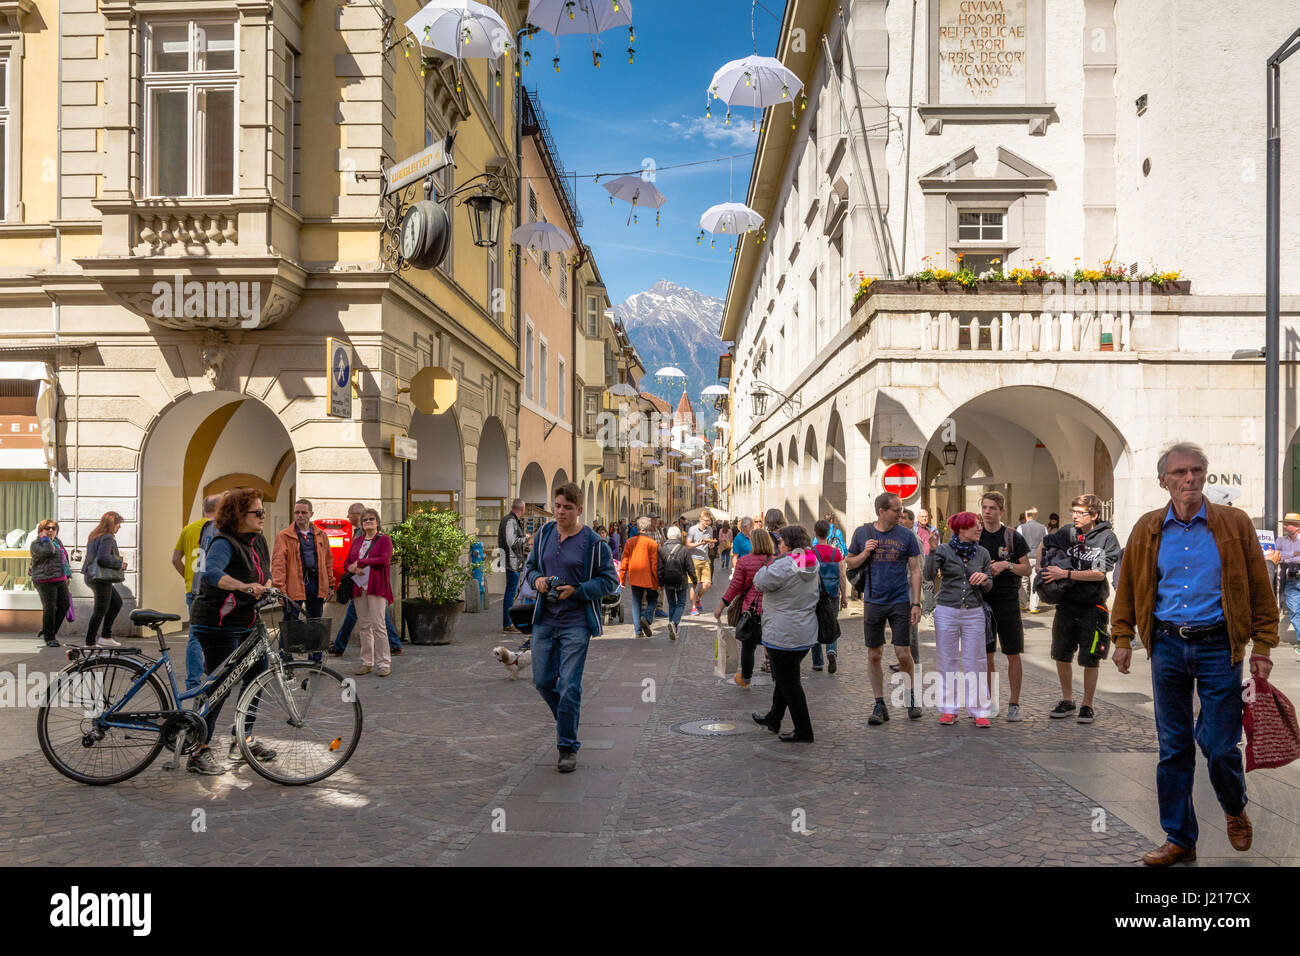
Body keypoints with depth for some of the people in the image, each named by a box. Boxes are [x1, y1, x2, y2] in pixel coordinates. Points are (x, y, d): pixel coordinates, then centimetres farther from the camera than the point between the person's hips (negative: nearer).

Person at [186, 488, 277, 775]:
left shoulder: (258, 541, 9)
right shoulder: (224, 543, -17)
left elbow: (265, 575, 18)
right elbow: (212, 573, -36)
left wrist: (266, 589, -5)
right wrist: (246, 587, -50)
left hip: (247, 625, 9)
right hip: (218, 625, -9)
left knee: (257, 675, 11)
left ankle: (243, 738, 25)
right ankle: (200, 751, 4)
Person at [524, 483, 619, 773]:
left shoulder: (593, 542, -8)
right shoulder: (545, 533, 6)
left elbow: (610, 580, -5)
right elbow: (529, 566, 17)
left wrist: (576, 591, -16)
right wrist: (536, 579, -6)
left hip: (576, 622, -5)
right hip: (545, 620, 5)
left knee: (569, 686, -7)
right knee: (543, 681, 10)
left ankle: (568, 747, 6)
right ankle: (566, 721, 38)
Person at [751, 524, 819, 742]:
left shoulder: (784, 565, -20)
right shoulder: (811, 565, 7)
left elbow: (760, 583, -13)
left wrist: (765, 568, 5)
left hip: (783, 634, -9)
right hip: (806, 632, 9)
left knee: (788, 682, 1)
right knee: (785, 677, 22)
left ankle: (803, 732, 7)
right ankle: (773, 719, 36)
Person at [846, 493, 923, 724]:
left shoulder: (906, 536, -1)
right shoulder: (862, 533, 2)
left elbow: (915, 570, 1)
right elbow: (850, 563, 10)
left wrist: (916, 603, -5)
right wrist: (865, 553, -10)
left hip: (900, 602, -1)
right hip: (873, 602, 1)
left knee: (903, 655, -1)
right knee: (874, 656, 5)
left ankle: (911, 698, 22)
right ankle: (880, 705, 16)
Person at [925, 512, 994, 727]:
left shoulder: (982, 553, 6)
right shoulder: (944, 550, -3)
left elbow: (988, 588, 11)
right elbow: (929, 574, -16)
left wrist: (984, 579, -11)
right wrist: (932, 550, -24)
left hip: (974, 613, 2)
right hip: (946, 612, -2)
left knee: (975, 661, 2)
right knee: (947, 661, 5)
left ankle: (979, 711, 10)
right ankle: (948, 710, 15)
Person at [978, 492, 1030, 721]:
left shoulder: (1013, 537, -1)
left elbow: (1027, 569, 1)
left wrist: (1007, 565, -16)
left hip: (1008, 601, -2)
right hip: (982, 601, 2)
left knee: (1013, 655, 1)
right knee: (987, 655, 7)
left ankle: (1014, 703, 10)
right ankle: (991, 701, 19)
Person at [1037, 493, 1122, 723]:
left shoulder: (1107, 538, -10)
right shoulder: (1067, 532, 0)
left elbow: (1099, 573, -17)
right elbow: (1044, 545, 19)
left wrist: (1065, 574, -19)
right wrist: (1041, 570, 6)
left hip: (1092, 607, -4)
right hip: (1066, 603, 4)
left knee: (1090, 659, 3)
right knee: (1061, 655, 10)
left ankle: (1087, 705, 18)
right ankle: (1067, 700, 26)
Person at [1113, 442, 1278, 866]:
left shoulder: (1235, 524, -1)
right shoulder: (1148, 529, 4)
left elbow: (1259, 588, 1)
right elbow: (1127, 587, 11)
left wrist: (1262, 647, -2)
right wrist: (1123, 639, 7)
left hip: (1218, 646, -2)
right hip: (1167, 645, 2)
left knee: (1220, 745, 0)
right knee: (1173, 747, 7)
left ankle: (1235, 811, 33)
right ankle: (1179, 839, 19)